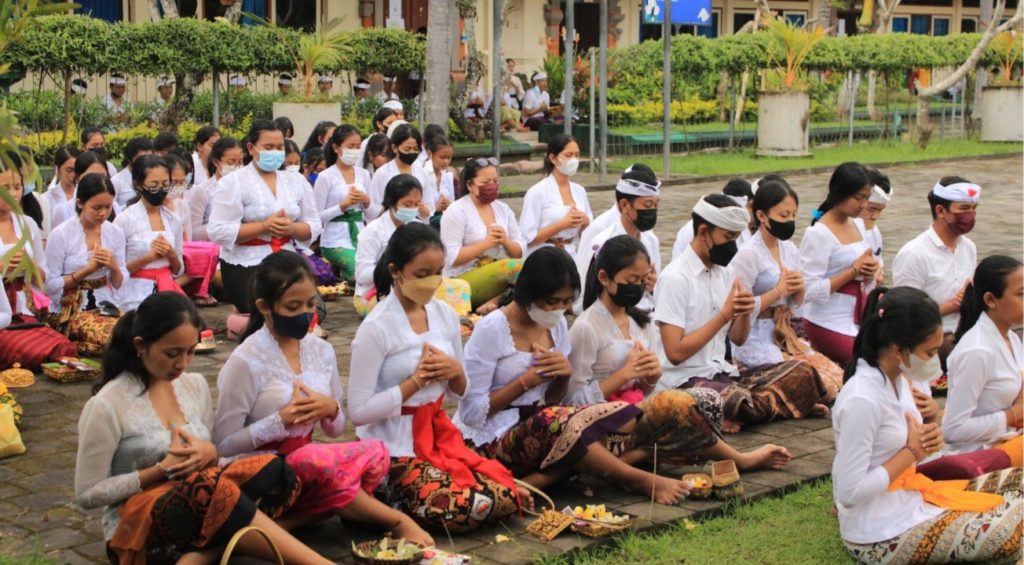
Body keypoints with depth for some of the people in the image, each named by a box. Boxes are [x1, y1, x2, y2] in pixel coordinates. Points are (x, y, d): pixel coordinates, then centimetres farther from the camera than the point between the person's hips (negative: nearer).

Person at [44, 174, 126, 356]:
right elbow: (50, 286, -6)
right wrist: (87, 270, -13)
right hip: (69, 311, -5)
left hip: (106, 306, 5)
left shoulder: (116, 233, 6)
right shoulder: (61, 235, -7)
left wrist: (114, 267, -10)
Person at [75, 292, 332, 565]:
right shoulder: (106, 406, -11)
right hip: (136, 526, -6)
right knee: (210, 489, -37)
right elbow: (87, 494, -8)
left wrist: (208, 454, -8)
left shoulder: (195, 385, 7)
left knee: (271, 470, -23)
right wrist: (163, 469, -15)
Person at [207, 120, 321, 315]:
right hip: (246, 266, -5)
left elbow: (313, 227, 9)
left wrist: (292, 228, -13)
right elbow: (218, 232, -12)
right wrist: (265, 226, -18)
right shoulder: (234, 182, -3)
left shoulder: (296, 181, 11)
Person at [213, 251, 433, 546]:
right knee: (318, 461, -37)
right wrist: (282, 420, -21)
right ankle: (398, 522, -18)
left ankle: (290, 520, -20)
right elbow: (225, 445, -12)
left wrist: (332, 409, -11)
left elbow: (335, 430, 13)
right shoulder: (246, 361, -12)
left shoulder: (321, 350, 5)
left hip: (307, 464, 6)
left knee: (375, 455, -22)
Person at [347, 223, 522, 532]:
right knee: (459, 510, -25)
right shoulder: (376, 329, -14)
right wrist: (417, 381, -17)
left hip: (439, 434, 7)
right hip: (395, 448, -7)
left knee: (505, 498, -10)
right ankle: (390, 500, 3)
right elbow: (358, 411, -18)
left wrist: (456, 371, -8)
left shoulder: (445, 315, 5)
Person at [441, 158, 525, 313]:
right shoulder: (456, 212, -6)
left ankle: (493, 303, -20)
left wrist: (505, 241, -10)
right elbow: (451, 258, -15)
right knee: (514, 266, -33)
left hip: (499, 277, 7)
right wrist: (486, 243, -18)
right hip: (463, 281, -7)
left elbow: (520, 252, 11)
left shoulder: (503, 208, 12)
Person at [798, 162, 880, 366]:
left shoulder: (858, 224, 11)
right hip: (829, 324, -8)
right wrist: (854, 271, -17)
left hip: (859, 319, 8)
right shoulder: (818, 233, -12)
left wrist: (870, 270, -2)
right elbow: (811, 290, -19)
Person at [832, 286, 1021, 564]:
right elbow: (850, 492, -25)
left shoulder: (898, 381, 3)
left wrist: (924, 442, -5)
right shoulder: (862, 401, -24)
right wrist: (911, 452, -16)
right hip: (882, 539, -9)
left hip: (910, 501, 9)